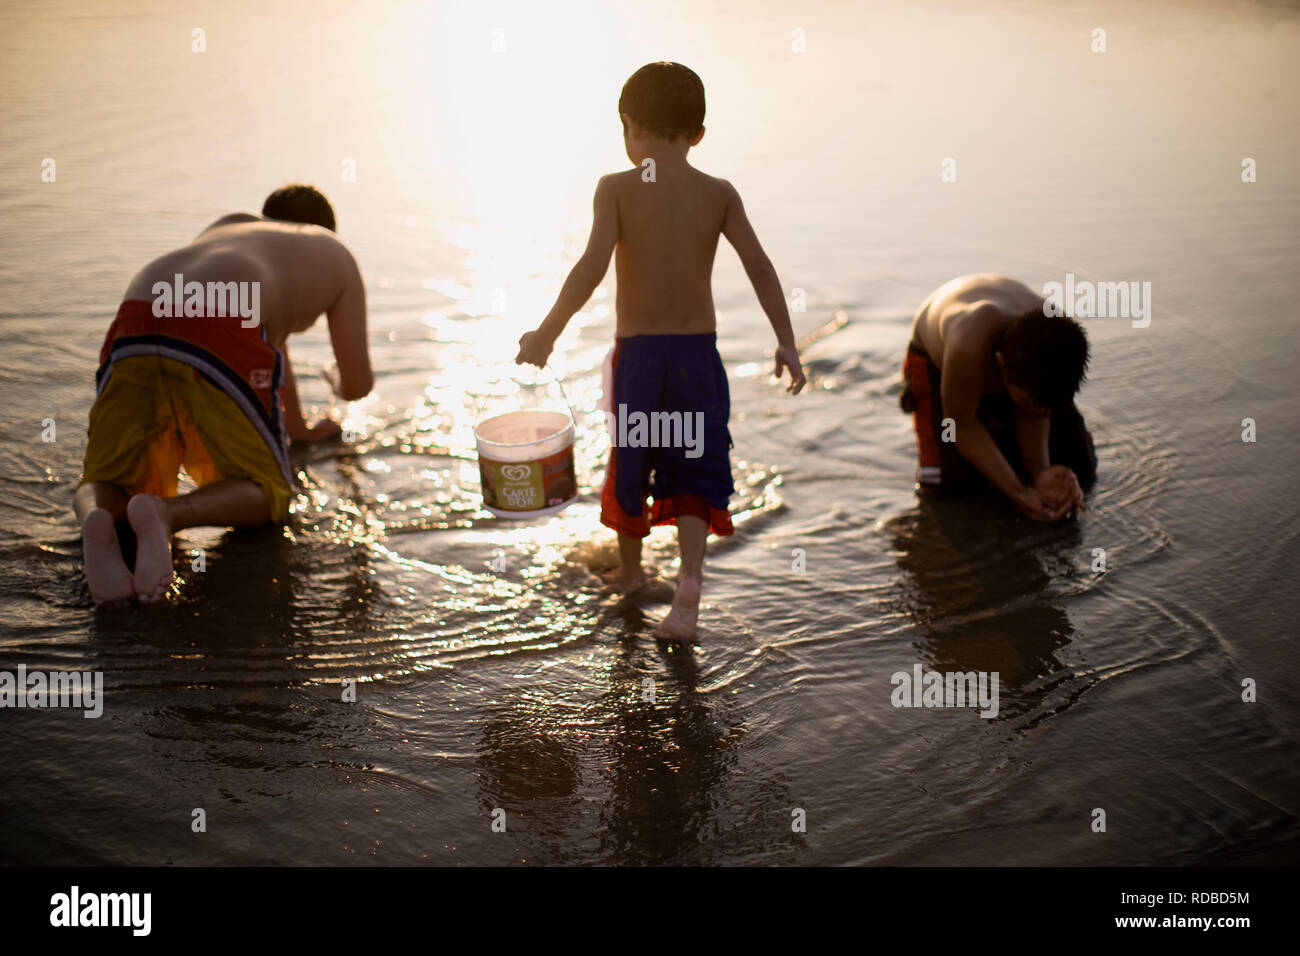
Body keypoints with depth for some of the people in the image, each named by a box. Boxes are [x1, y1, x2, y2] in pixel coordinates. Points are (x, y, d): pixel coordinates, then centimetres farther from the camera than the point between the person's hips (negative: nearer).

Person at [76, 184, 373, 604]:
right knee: (264, 493, 10)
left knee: (108, 484, 17)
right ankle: (165, 513, -22)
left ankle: (97, 521, -21)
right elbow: (358, 384, 26)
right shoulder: (335, 253, 31)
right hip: (220, 339, -5)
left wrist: (298, 427, 66)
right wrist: (339, 379, 52)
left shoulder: (232, 224, 45)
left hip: (133, 332, 5)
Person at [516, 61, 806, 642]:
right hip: (699, 353, 1)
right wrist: (786, 342, 2)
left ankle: (628, 569, 37)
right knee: (693, 473, 7)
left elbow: (593, 265, -17)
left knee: (629, 462, 18)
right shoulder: (718, 194, 1)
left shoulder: (617, 188, -7)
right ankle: (690, 579, -15)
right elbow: (758, 266, -3)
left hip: (636, 351, -1)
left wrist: (547, 334, -11)